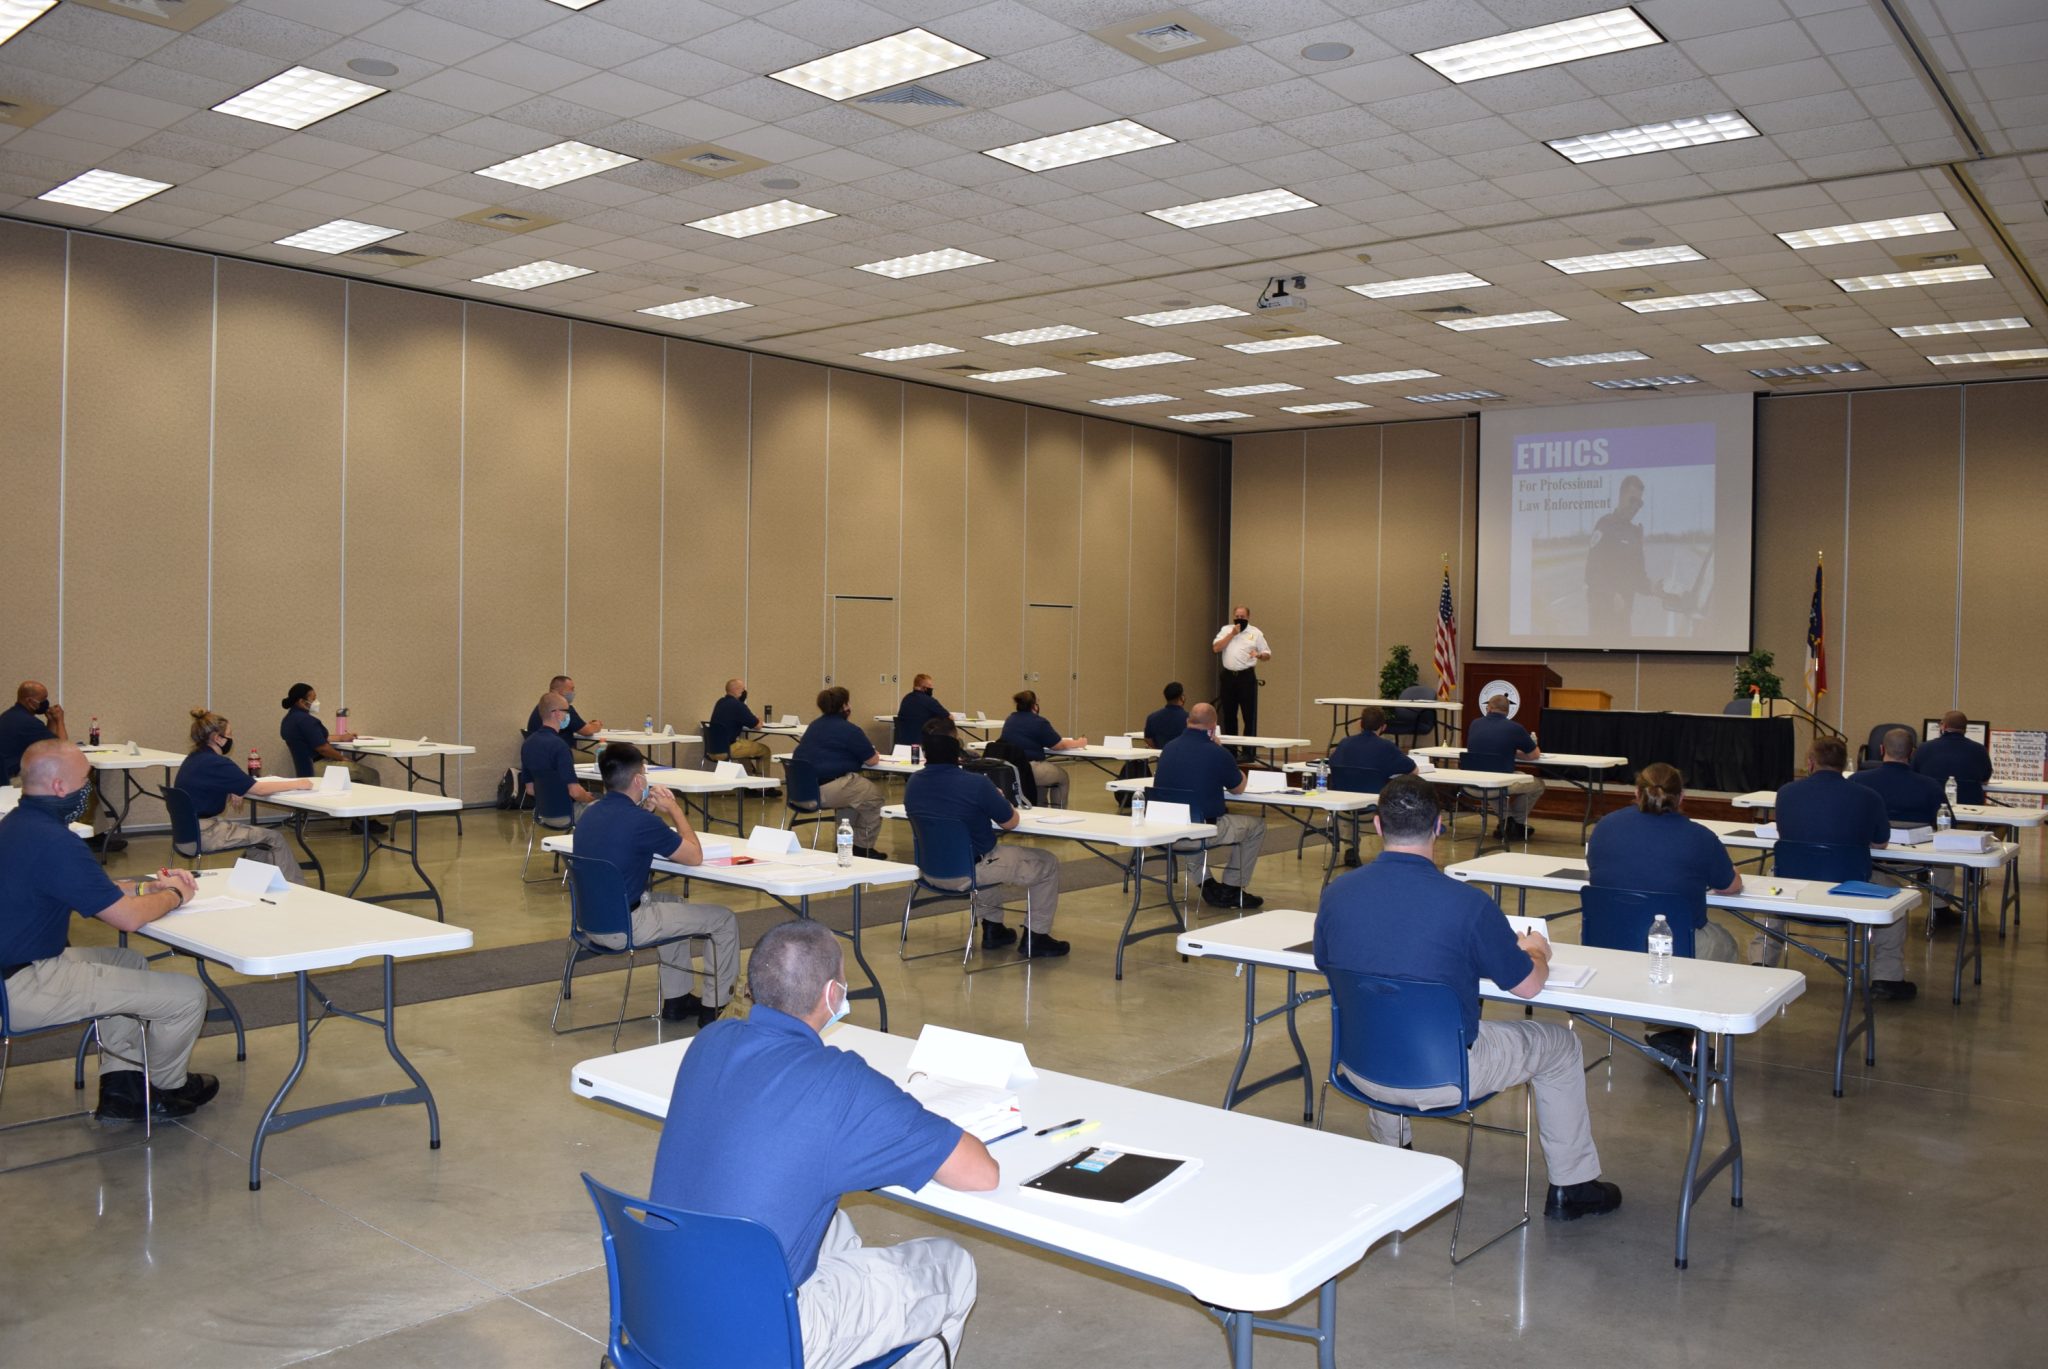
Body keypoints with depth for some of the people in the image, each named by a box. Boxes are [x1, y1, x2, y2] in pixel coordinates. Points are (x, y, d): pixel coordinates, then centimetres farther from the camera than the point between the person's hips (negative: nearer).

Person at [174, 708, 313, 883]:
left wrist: (232, 791, 2)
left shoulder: (195, 759, 9)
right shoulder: (214, 763, -19)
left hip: (191, 828, 10)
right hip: (203, 833, -10)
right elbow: (259, 789, -19)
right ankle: (296, 889, 9)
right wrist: (298, 784, -9)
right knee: (275, 838, -2)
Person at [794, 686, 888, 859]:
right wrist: (873, 753, 20)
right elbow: (872, 760, -2)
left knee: (854, 792, 28)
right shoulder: (849, 729, -8)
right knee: (874, 796, 10)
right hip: (824, 791, -9)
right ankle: (862, 848, 15)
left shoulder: (815, 725, 17)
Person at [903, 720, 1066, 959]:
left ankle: (992, 928, 39)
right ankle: (1035, 938, 20)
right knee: (1047, 864, 12)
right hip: (970, 871, -7)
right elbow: (1011, 823, -10)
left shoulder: (913, 783, -6)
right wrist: (999, 800, 10)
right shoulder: (976, 784, -25)